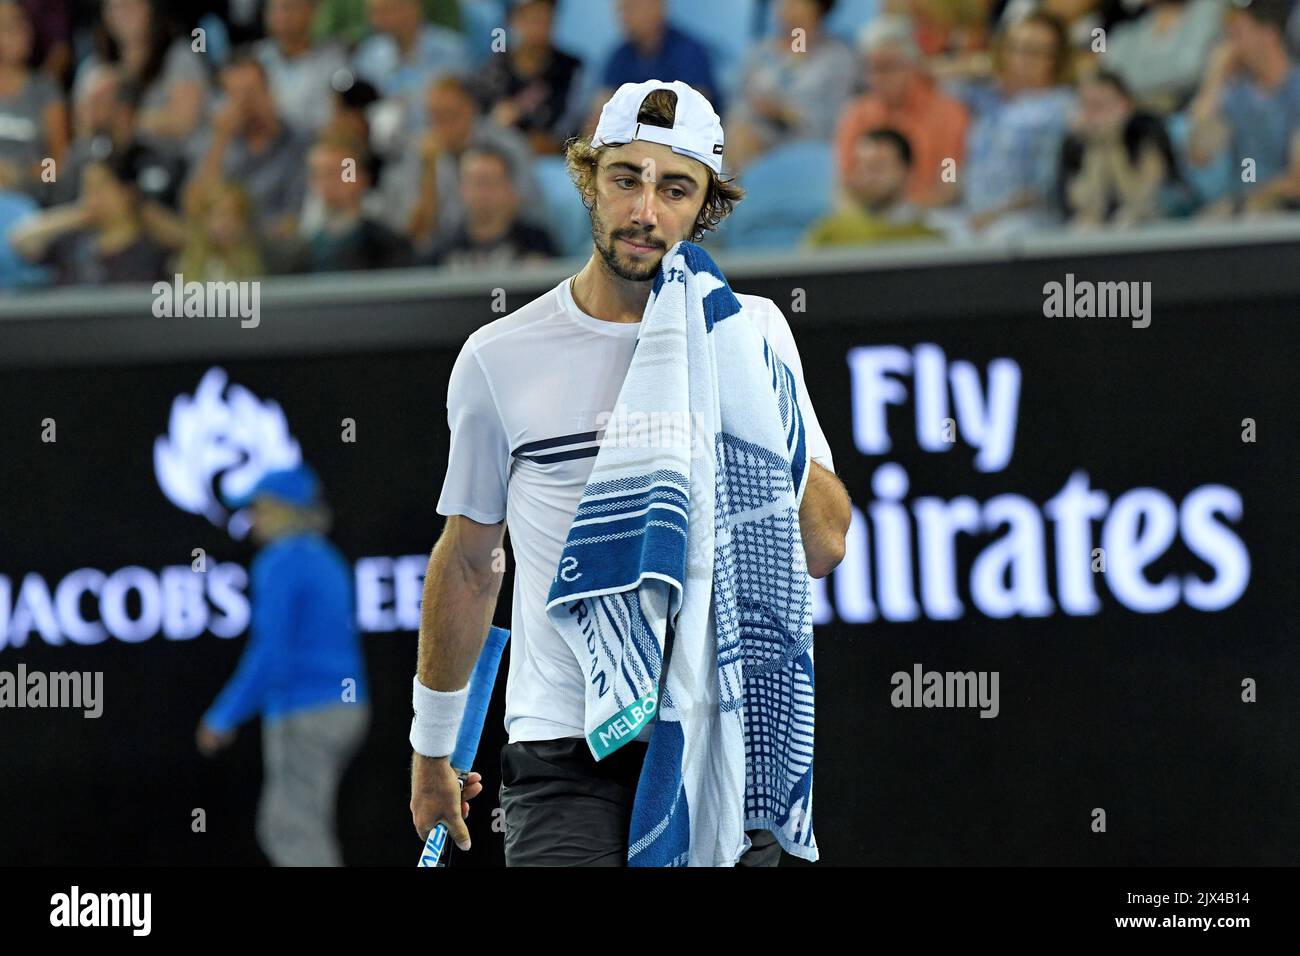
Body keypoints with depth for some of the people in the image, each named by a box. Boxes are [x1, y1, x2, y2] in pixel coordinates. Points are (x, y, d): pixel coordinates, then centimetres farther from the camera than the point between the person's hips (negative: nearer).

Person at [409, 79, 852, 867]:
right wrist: (432, 745, 20)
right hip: (562, 753, -1)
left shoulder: (751, 331, 5)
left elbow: (823, 548, -3)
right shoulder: (500, 357, 4)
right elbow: (467, 562, 16)